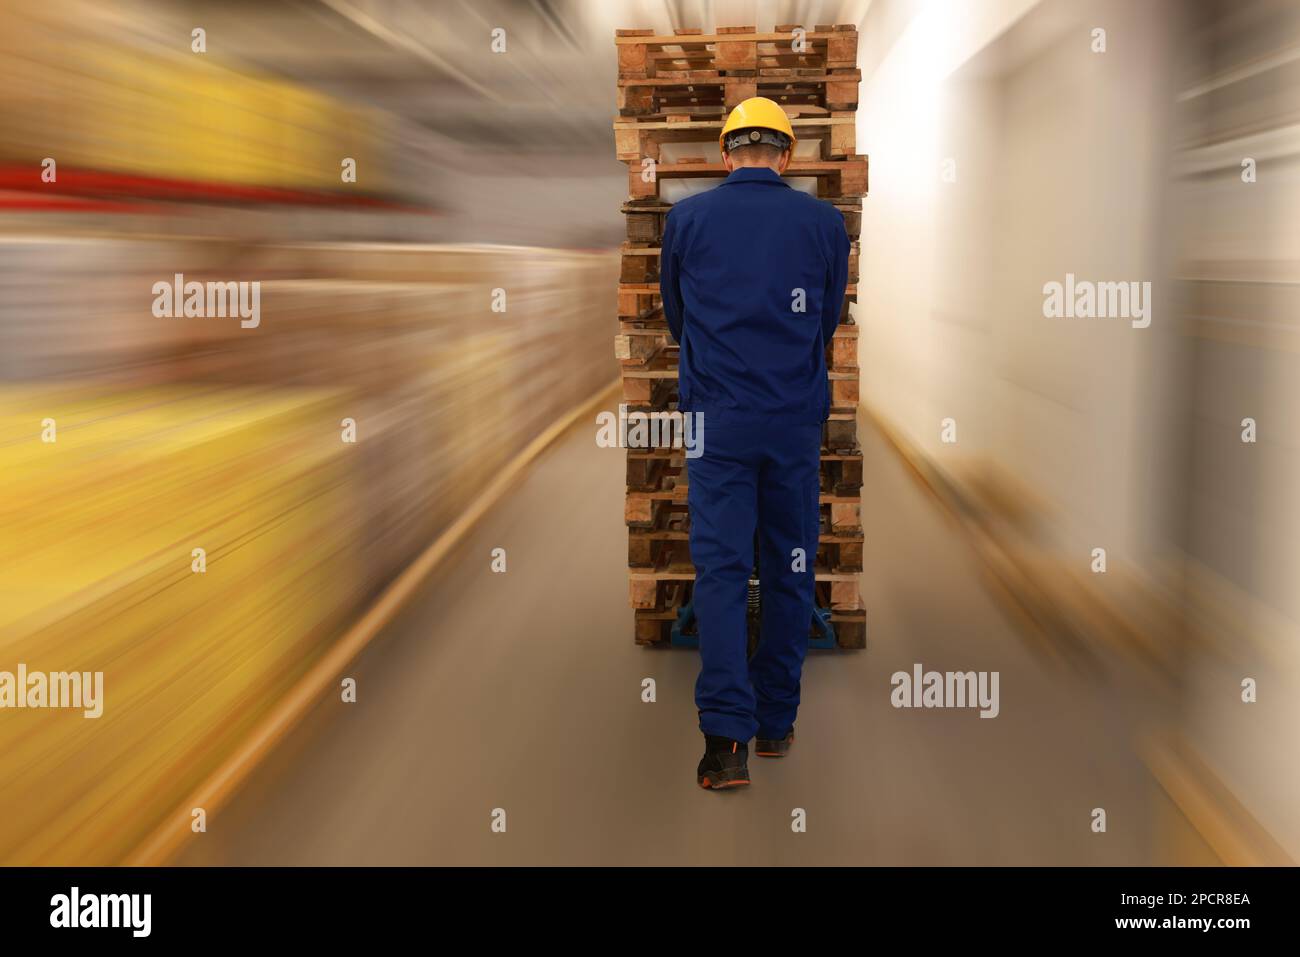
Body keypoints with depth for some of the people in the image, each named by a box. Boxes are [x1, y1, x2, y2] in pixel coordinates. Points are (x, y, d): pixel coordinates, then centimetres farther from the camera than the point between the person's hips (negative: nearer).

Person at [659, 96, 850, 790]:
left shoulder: (686, 218, 3)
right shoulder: (825, 222, 4)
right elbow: (830, 321, 14)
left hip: (718, 418, -1)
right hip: (797, 419, 1)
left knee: (721, 570, -2)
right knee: (790, 570, 10)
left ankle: (726, 737, -10)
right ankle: (775, 723, 19)